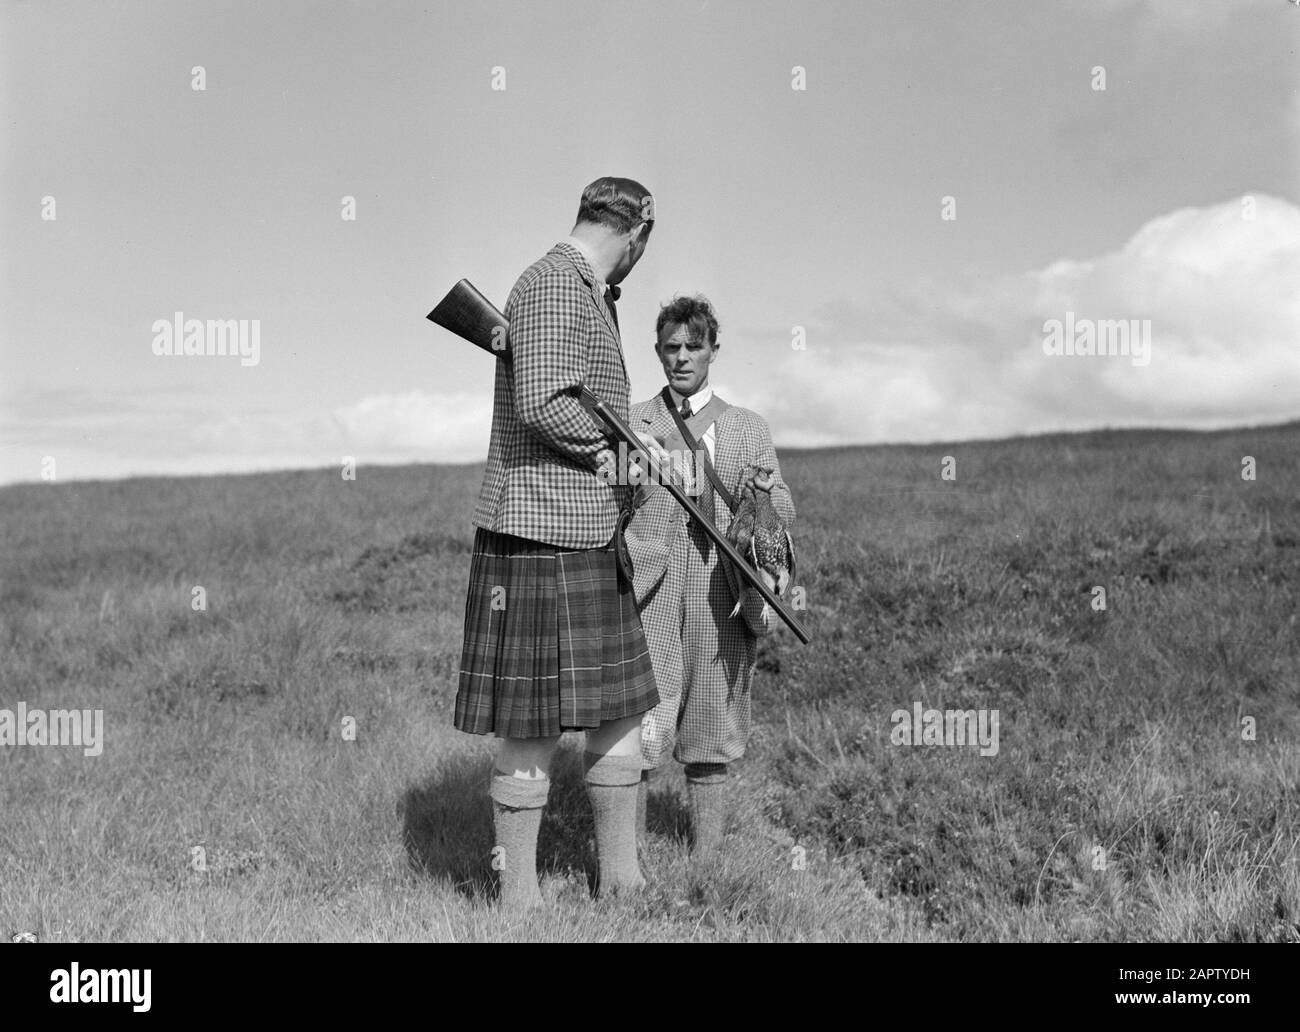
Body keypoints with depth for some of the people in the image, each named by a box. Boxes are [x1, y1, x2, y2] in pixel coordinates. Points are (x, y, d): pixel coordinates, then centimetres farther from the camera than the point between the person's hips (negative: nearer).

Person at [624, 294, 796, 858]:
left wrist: (765, 496, -12)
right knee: (641, 733, -8)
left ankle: (707, 856, 15)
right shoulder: (630, 424, 12)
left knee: (710, 737, 6)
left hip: (719, 595, 1)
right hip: (649, 595, -1)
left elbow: (783, 513, 9)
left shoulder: (747, 428, 14)